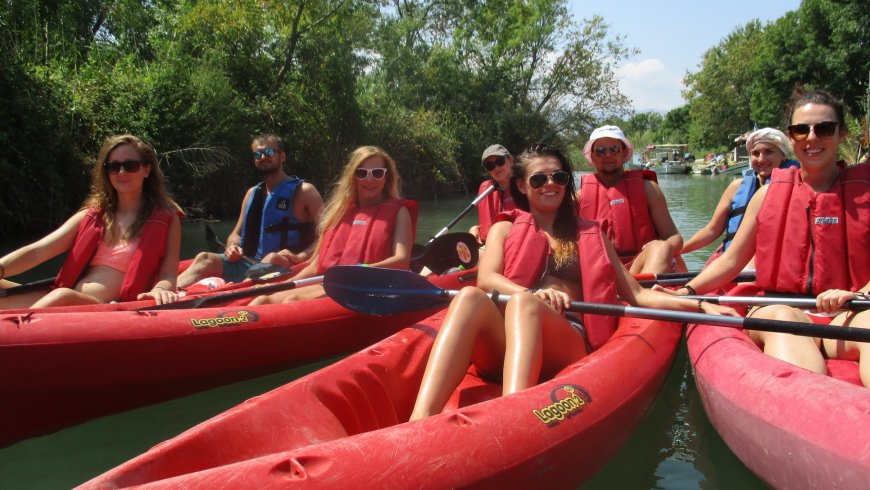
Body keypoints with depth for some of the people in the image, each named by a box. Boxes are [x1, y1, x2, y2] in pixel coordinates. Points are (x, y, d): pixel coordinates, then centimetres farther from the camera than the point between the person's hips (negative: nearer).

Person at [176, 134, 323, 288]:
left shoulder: (304, 191, 1)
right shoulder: (252, 193, 20)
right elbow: (236, 234, 25)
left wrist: (301, 256, -23)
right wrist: (233, 246, 0)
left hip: (282, 267, -6)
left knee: (273, 258, -39)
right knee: (205, 259, -17)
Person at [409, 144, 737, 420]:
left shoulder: (589, 234, 27)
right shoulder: (505, 229, 24)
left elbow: (636, 295, 21)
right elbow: (486, 279, 3)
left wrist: (700, 306, 6)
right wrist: (533, 294, -18)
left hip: (568, 343, 0)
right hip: (502, 343, 0)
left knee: (522, 303, -34)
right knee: (470, 297, -34)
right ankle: (420, 423, -54)